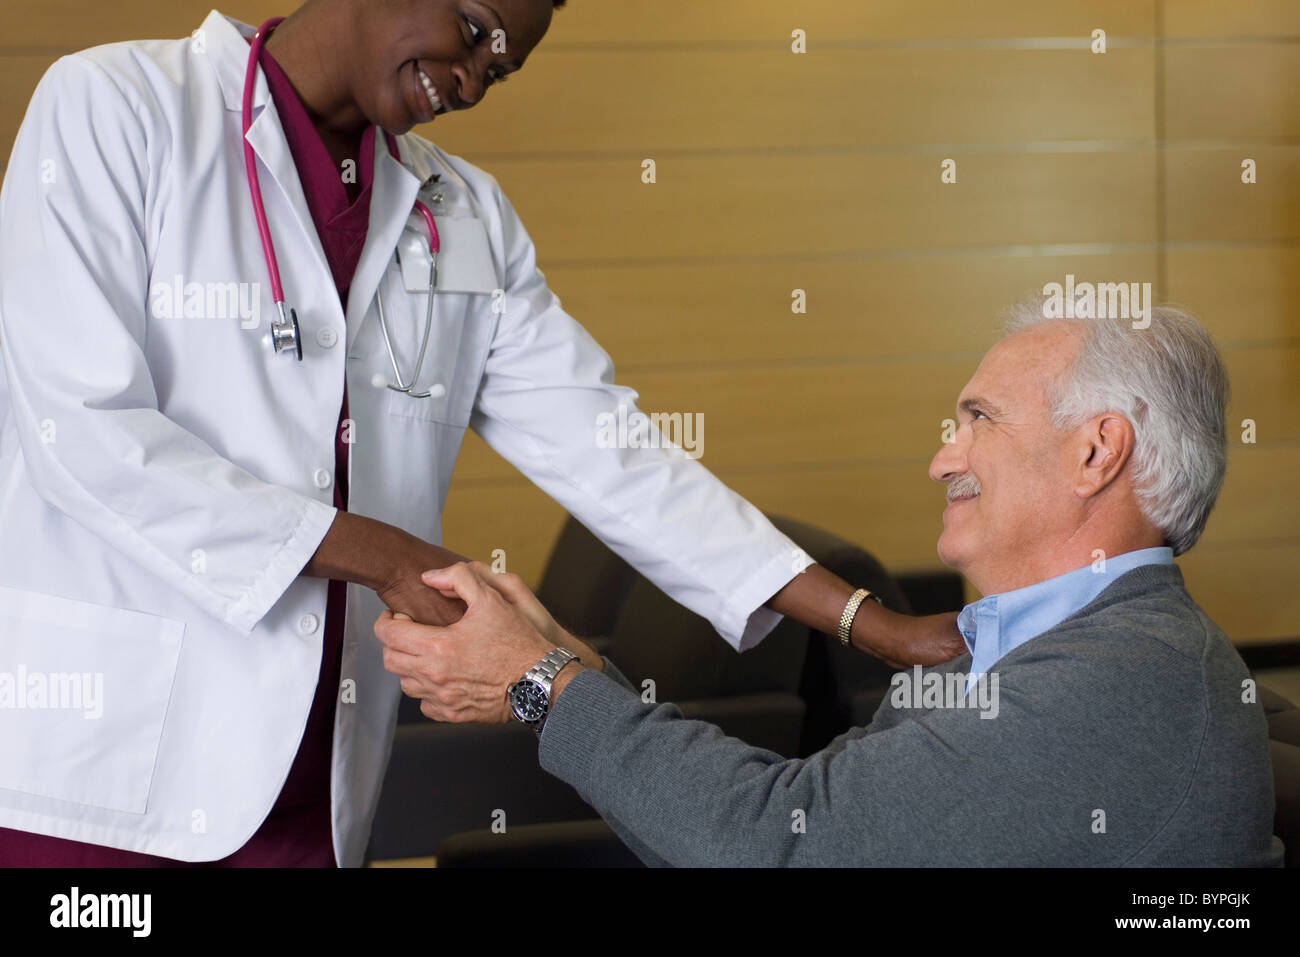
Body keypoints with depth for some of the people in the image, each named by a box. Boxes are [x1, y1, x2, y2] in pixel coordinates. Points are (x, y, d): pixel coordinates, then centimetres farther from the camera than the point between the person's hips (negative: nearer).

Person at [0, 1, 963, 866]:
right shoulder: (115, 107, -5)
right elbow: (85, 433, -14)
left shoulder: (472, 219, 10)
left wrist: (876, 626, 0)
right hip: (91, 765, -4)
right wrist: (377, 555, -16)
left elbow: (606, 456, 6)